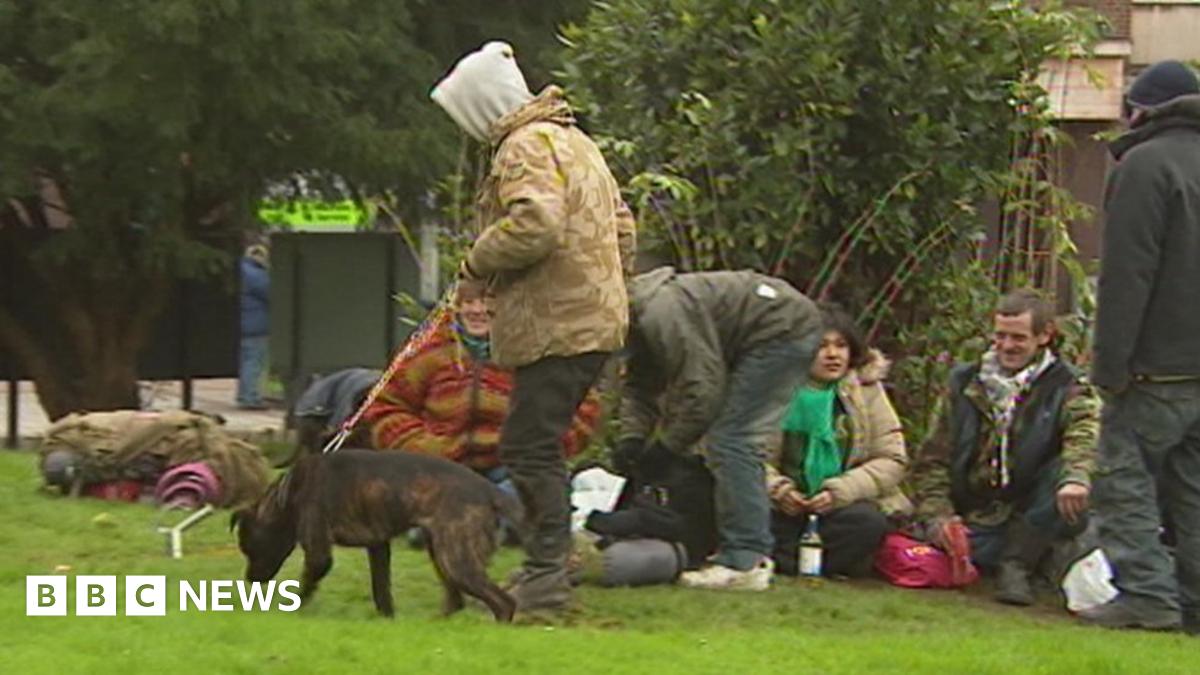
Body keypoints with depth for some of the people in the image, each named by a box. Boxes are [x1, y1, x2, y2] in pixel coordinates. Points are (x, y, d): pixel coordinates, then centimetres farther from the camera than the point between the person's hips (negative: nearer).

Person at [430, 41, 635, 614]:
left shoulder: (525, 147, -11)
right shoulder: (574, 140, 21)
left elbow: (534, 224, -27)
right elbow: (623, 226, 25)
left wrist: (477, 263, -12)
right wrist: (608, 282, 28)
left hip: (557, 325, -10)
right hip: (591, 316, 10)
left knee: (530, 448, -9)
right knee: (538, 446, 16)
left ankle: (546, 579, -10)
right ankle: (549, 568, 21)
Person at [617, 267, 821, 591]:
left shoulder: (663, 313, -23)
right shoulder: (641, 319, 10)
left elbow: (702, 388, -23)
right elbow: (640, 388, 13)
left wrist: (667, 446, -13)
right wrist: (631, 438, -4)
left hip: (783, 330, -11)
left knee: (730, 443, -14)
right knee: (741, 444, 13)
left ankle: (744, 562, -16)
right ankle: (753, 552, 17)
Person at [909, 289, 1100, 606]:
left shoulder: (1067, 389, 0)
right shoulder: (966, 384, 12)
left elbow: (1085, 436, -23)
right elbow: (934, 458, 12)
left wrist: (1076, 477, -46)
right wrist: (937, 516, -7)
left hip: (1036, 522, -2)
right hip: (975, 521, 2)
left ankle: (1016, 563, -17)